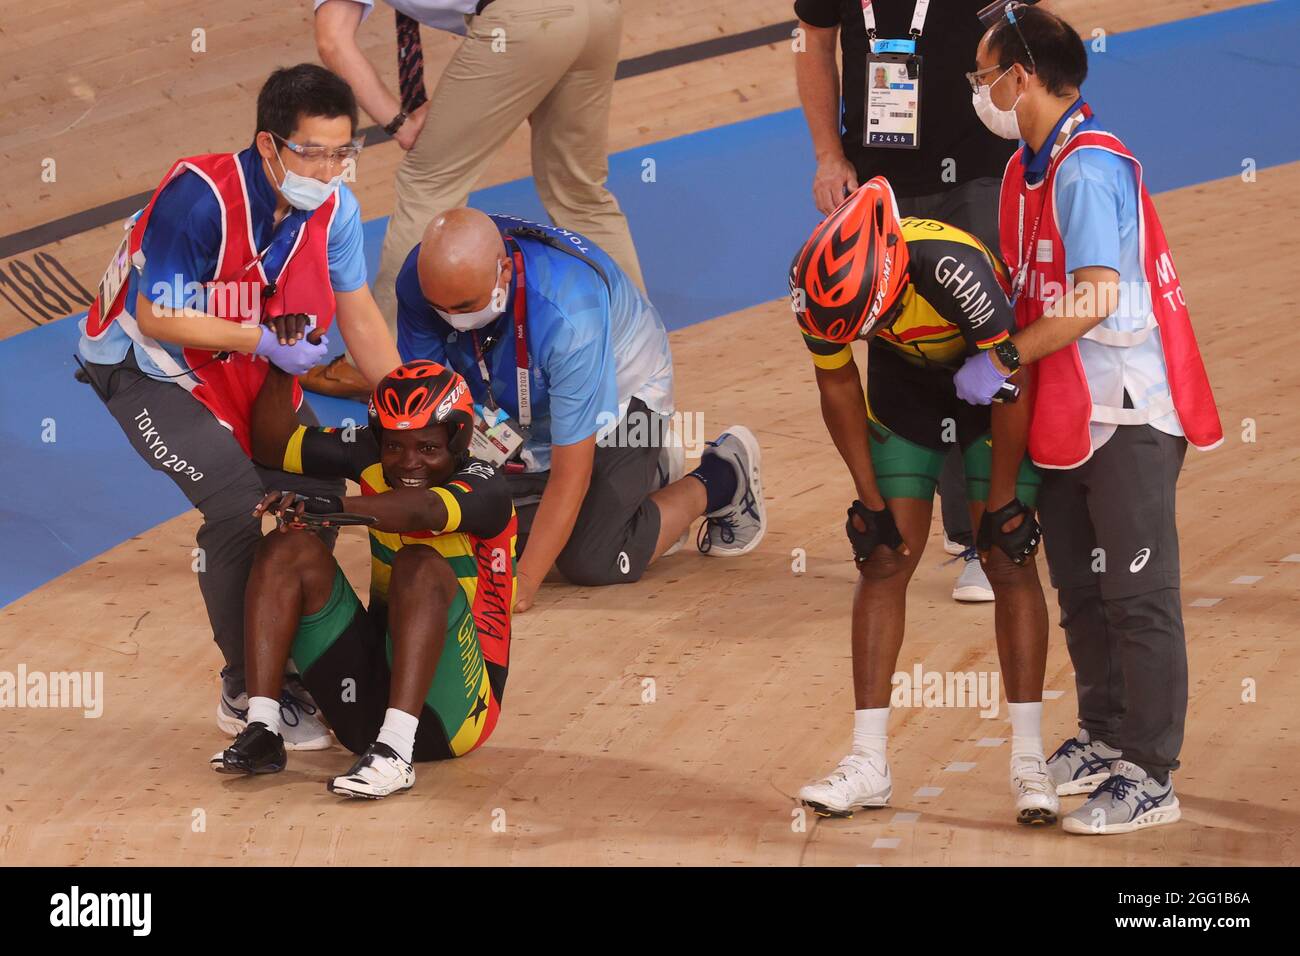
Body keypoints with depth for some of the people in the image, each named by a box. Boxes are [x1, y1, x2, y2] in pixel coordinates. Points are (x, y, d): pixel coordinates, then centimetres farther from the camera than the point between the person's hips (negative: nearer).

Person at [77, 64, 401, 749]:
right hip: (145, 365, -7)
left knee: (317, 492, 2)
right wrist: (265, 340, -30)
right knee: (240, 508, -21)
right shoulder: (199, 197, -32)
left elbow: (358, 315, -2)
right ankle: (246, 692, -7)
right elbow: (158, 318, -28)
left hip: (249, 366, 7)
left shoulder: (334, 209, -13)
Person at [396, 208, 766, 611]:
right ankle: (649, 473, 21)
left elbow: (570, 474, -35)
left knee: (590, 562, -14)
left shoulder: (566, 315, -42)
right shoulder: (422, 280, -28)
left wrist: (526, 579, -34)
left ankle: (721, 479, 11)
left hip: (620, 392, -6)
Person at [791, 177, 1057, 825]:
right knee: (884, 560, -2)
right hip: (906, 388, 4)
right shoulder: (821, 285, -27)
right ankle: (868, 763, 1)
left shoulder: (955, 270, -41)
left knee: (1009, 562, -9)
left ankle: (1028, 761, -5)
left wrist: (1002, 502, -18)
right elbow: (838, 388, -7)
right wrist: (869, 499, -4)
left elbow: (1011, 387, -27)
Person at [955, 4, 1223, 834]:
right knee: (1081, 587, 18)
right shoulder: (1029, 170, 10)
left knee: (1138, 595, -4)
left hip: (1130, 411, -10)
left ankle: (1150, 779, 0)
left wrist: (1003, 363, -22)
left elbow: (1095, 298, -27)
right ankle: (1103, 741, 31)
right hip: (1069, 414, 10)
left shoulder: (1089, 168, -20)